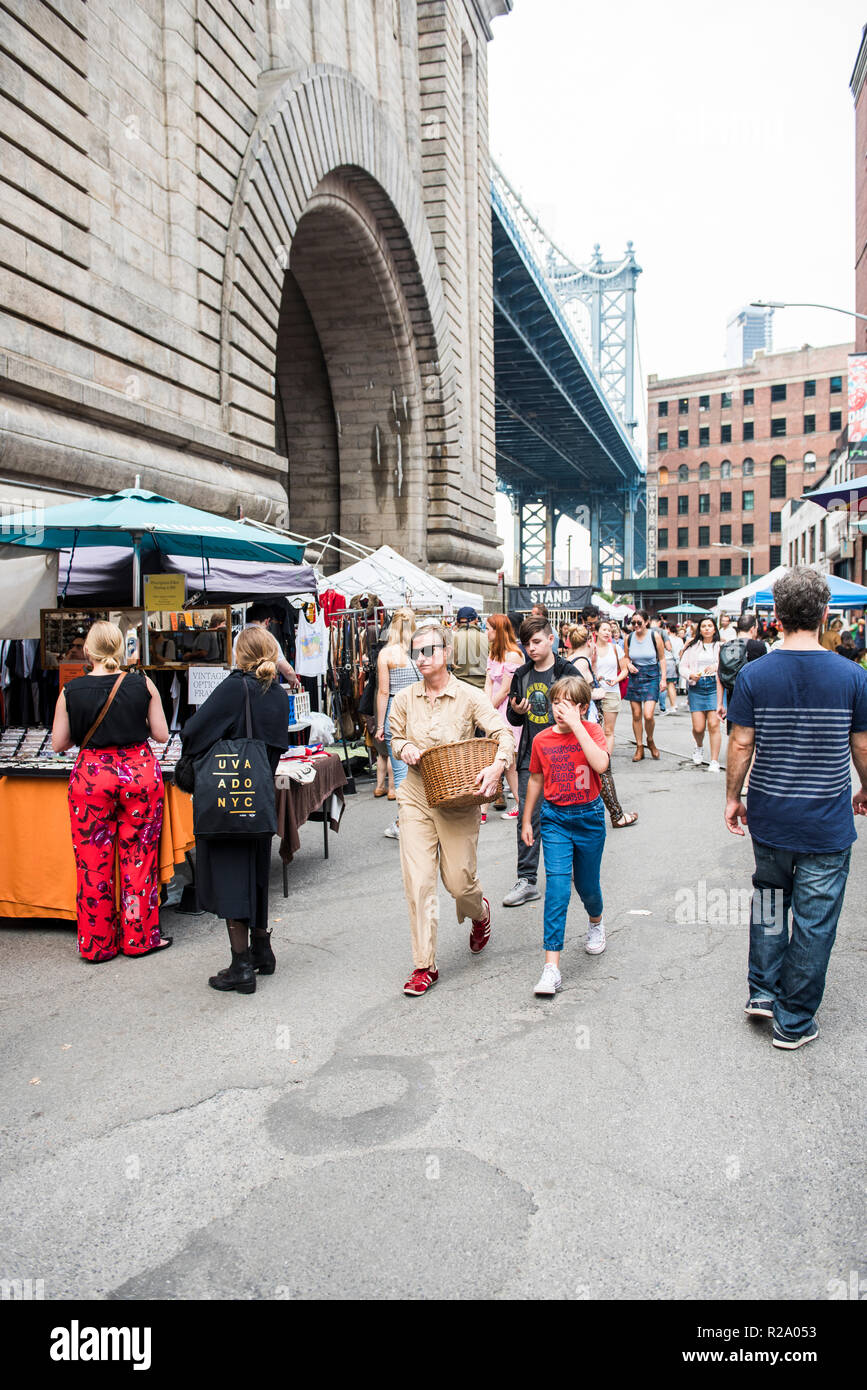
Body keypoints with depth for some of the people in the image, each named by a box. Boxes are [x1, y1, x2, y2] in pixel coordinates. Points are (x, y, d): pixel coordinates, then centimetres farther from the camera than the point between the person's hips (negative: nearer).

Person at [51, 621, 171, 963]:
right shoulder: (143, 684, -4)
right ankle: (139, 937, 18)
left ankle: (97, 944, 18)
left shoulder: (71, 691, -4)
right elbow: (161, 734, 0)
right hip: (140, 772, 0)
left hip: (91, 776, 0)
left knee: (93, 862, 9)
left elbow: (58, 744, 2)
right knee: (139, 857, 10)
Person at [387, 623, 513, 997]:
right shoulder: (405, 699, 2)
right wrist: (405, 749, -8)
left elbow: (503, 734, -14)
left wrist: (497, 765, -32)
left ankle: (479, 912, 43)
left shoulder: (469, 697, -7)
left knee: (458, 880, 3)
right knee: (418, 880, -4)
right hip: (416, 796, 2)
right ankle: (424, 965, 7)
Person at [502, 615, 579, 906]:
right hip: (531, 757, 3)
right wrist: (517, 712, -6)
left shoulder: (567, 672, -5)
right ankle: (527, 880, 4)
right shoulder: (522, 675, 9)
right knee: (528, 817, -1)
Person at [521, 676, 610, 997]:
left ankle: (595, 923, 51)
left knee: (587, 885, 14)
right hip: (555, 818, 0)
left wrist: (576, 725, -26)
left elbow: (601, 765, -26)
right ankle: (551, 966, -12)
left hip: (589, 817, 0)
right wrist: (527, 820, 15)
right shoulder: (542, 740, -1)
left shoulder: (591, 731, -7)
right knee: (557, 886, -12)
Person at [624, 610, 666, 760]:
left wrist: (663, 679, -3)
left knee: (648, 715, -14)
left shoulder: (655, 636, -5)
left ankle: (650, 741, 15)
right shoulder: (629, 638, 2)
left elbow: (662, 659, 2)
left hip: (651, 676, -3)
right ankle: (639, 747, 18)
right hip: (634, 676, 3)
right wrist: (629, 665, -7)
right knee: (636, 715, 4)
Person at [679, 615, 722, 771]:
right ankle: (699, 747, 32)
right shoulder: (693, 646, 10)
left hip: (714, 685, -1)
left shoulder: (721, 646, 7)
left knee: (713, 724, -11)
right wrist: (691, 675, -11)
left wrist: (716, 667, -20)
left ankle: (714, 761, -4)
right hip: (696, 687, 1)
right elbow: (683, 666, 9)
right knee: (698, 727, -2)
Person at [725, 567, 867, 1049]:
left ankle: (763, 991, 28)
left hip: (770, 818, 2)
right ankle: (794, 1022, 19)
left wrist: (733, 796, 7)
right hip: (828, 824, -1)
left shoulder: (754, 675, -9)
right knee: (815, 919, 9)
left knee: (769, 901, 24)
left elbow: (741, 744, -6)